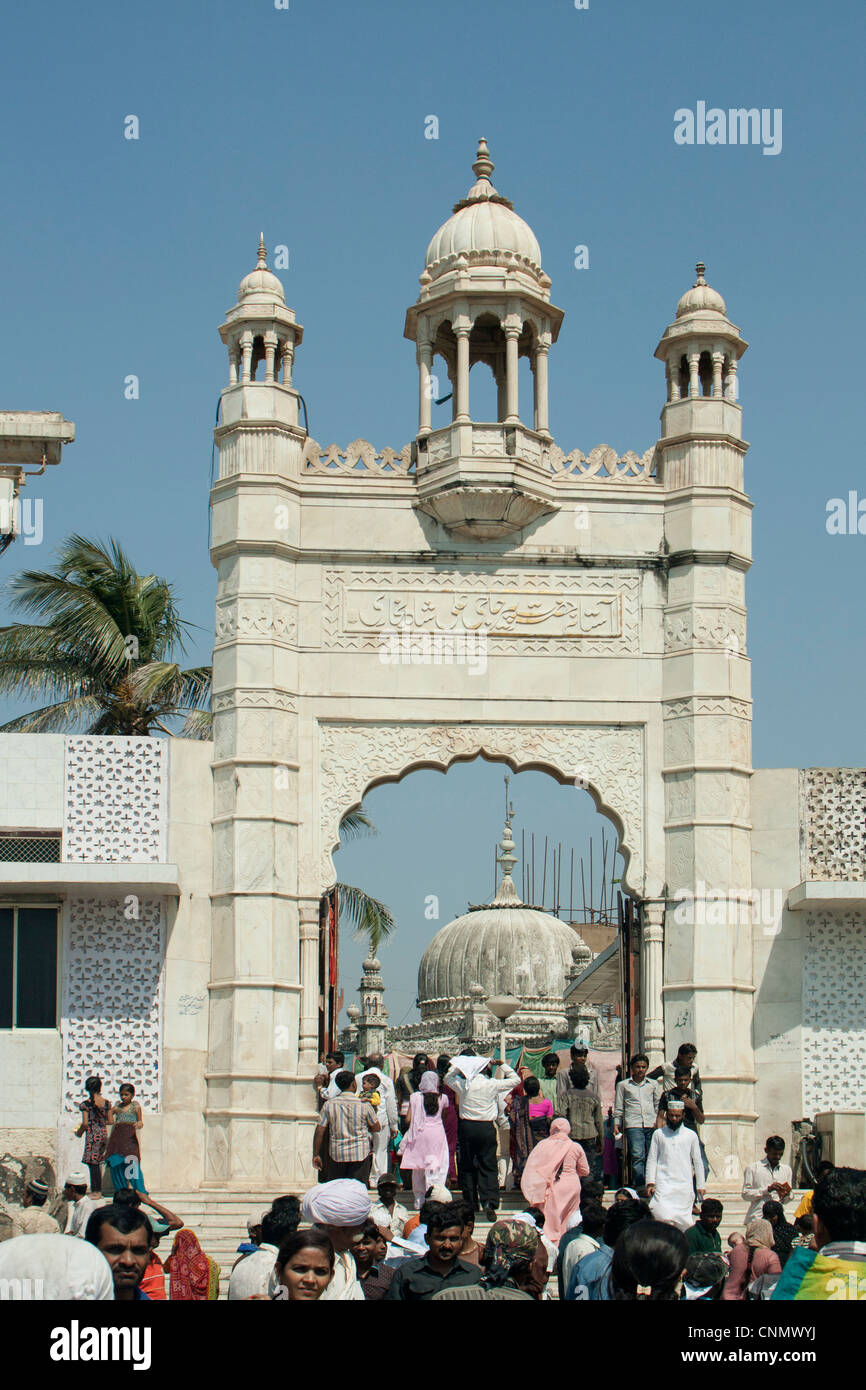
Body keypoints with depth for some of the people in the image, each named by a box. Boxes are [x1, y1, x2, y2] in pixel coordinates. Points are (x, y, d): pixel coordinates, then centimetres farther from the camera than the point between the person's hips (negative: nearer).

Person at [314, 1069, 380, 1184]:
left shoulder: (329, 1104, -3)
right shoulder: (364, 1105, -7)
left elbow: (319, 1131, -3)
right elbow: (376, 1128, 5)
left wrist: (316, 1154, 5)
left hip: (337, 1154, 1)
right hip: (360, 1155, -1)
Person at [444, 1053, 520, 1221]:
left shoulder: (463, 1085, -2)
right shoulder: (491, 1085, -8)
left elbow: (448, 1078, 21)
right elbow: (515, 1080, 5)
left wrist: (459, 1066, 22)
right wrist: (503, 1065, 12)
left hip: (466, 1127, 2)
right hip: (486, 1127, -2)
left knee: (467, 1167, 12)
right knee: (488, 1166, 1)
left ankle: (471, 1204, 17)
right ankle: (489, 1201, -13)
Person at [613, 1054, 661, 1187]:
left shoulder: (653, 1084, 18)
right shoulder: (623, 1085, 13)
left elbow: (658, 1105, 20)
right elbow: (618, 1108, 14)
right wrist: (616, 1125, 5)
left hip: (652, 1125, 2)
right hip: (633, 1125, -2)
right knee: (638, 1156, -14)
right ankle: (639, 1187, -15)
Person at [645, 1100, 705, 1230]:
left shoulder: (691, 1135, 12)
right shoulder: (658, 1134, 10)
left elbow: (698, 1162, 14)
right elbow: (652, 1160, 8)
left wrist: (700, 1186, 9)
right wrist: (650, 1182, -3)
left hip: (684, 1185, 1)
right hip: (663, 1184, -1)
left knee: (683, 1222, -4)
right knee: (663, 1217, -18)